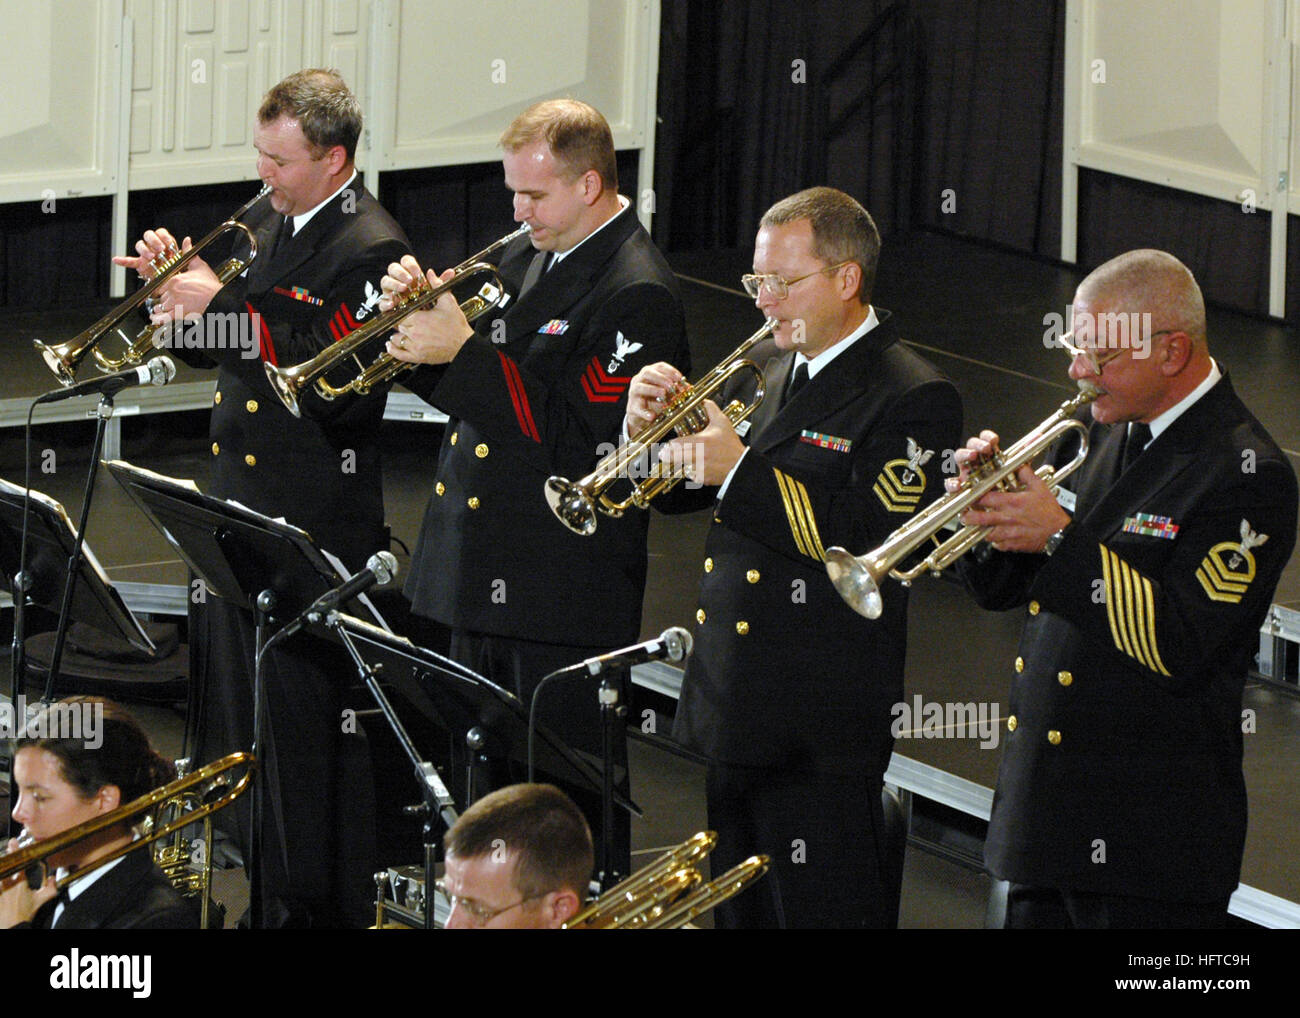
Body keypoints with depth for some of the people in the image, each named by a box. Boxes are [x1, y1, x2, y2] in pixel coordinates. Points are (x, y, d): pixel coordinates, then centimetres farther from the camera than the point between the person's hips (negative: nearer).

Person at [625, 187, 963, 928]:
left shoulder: (912, 399, -11)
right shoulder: (766, 368, 13)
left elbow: (875, 540, -22)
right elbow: (680, 492, 18)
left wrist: (742, 472, -23)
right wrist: (651, 428, -4)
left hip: (821, 730, -8)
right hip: (733, 712, 8)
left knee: (825, 912, -5)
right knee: (740, 912, 16)